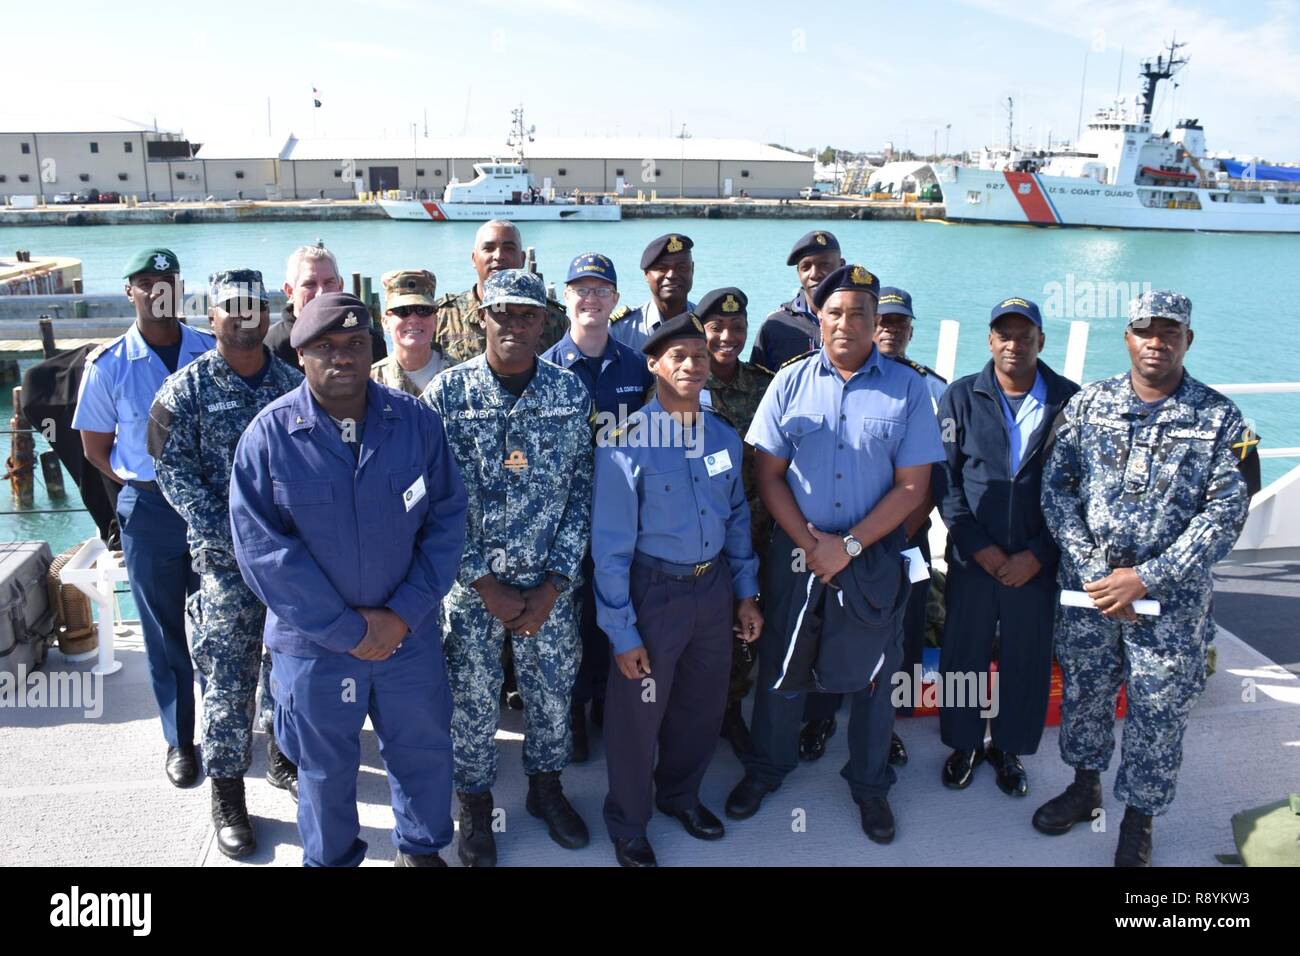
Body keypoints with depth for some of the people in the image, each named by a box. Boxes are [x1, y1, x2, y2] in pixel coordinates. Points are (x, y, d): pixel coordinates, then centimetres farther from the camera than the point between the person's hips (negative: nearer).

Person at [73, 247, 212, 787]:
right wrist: (144, 486, -1)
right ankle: (179, 740, 24)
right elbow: (95, 448, 5)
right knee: (165, 633, 10)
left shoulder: (212, 353, -3)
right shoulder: (107, 366, -4)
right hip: (149, 512, 0)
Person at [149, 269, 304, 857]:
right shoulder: (185, 390, -2)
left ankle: (284, 758, 34)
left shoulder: (294, 385, 7)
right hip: (226, 560, -3)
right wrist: (235, 539, -15)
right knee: (229, 680, 0)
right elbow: (176, 473, -6)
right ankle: (227, 796, 14)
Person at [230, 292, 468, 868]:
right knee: (325, 767, 17)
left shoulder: (417, 422, -6)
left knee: (423, 752, 18)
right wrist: (347, 628, -16)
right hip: (313, 643, -1)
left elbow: (447, 519, -4)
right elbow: (260, 545, -14)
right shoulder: (269, 435, -11)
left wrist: (405, 613, -13)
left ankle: (421, 848, 45)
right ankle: (330, 859, 44)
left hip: (410, 632, 2)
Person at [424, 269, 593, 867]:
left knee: (552, 690, 15)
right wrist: (486, 585, -11)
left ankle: (546, 785, 40)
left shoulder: (571, 392, -2)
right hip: (472, 581, -2)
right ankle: (476, 804, 33)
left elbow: (581, 491, -1)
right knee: (473, 699, 10)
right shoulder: (448, 393, -9)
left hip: (550, 582, 2)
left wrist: (554, 584, -6)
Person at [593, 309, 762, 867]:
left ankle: (679, 794, 49)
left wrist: (745, 593, 11)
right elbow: (610, 542, -15)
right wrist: (621, 632, -14)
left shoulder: (723, 437, 1)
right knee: (638, 714, 11)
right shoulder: (627, 440, -18)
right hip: (653, 591, -5)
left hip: (714, 588, 6)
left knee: (703, 706, 21)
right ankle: (628, 825, 36)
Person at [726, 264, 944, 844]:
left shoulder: (906, 389, -4)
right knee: (781, 662, 13)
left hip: (874, 553, -1)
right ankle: (767, 768, 34)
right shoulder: (790, 382, -1)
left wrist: (848, 546, -13)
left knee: (873, 672, 11)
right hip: (795, 550, 1)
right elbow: (768, 473, -2)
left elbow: (912, 486, -6)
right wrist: (811, 543, -11)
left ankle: (869, 784, 32)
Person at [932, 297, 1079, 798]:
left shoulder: (1070, 401, -2)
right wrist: (979, 546, -10)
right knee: (963, 653, 10)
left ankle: (1009, 747, 32)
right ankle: (964, 743, 31)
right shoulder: (962, 396, 1)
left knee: (1028, 659, 11)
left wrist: (1036, 555, -8)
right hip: (972, 558, 1)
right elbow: (944, 478, -2)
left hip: (1037, 562, 0)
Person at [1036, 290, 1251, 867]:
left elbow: (1225, 513, -9)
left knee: (1158, 709, 7)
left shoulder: (1218, 417, -4)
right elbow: (1057, 485, -2)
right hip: (1087, 581, 2)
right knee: (1083, 690, 15)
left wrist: (1145, 578, -16)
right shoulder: (1089, 403, 1)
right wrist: (1093, 569, -12)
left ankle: (1138, 818, 28)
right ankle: (1085, 786, 39)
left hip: (1172, 591, -2)